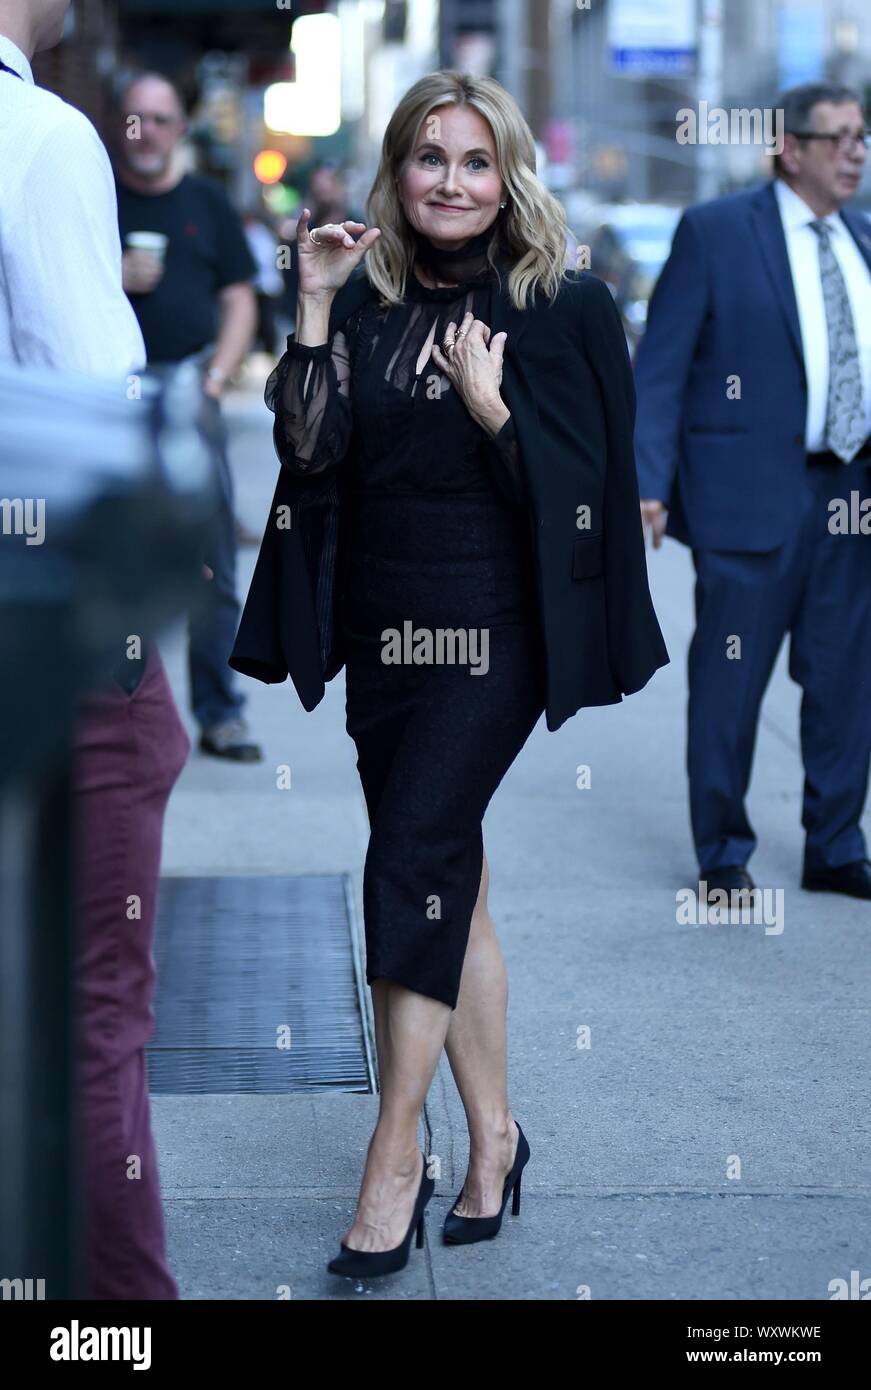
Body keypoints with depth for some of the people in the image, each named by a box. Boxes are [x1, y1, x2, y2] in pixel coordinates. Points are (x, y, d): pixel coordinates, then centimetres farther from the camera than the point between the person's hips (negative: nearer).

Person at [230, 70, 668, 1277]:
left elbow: (583, 482, -6)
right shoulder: (365, 300, 7)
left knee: (411, 862, -15)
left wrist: (489, 404, -20)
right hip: (382, 624, 5)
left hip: (494, 627, -5)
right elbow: (312, 449, -2)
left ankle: (396, 1156, -7)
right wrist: (316, 307, -8)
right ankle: (492, 1133, 22)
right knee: (450, 881, 10)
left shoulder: (562, 306, -5)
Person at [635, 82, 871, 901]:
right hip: (751, 493, -5)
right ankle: (723, 856, 16)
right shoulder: (715, 232, -3)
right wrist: (648, 483, -13)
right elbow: (658, 366, -6)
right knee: (728, 684, 3)